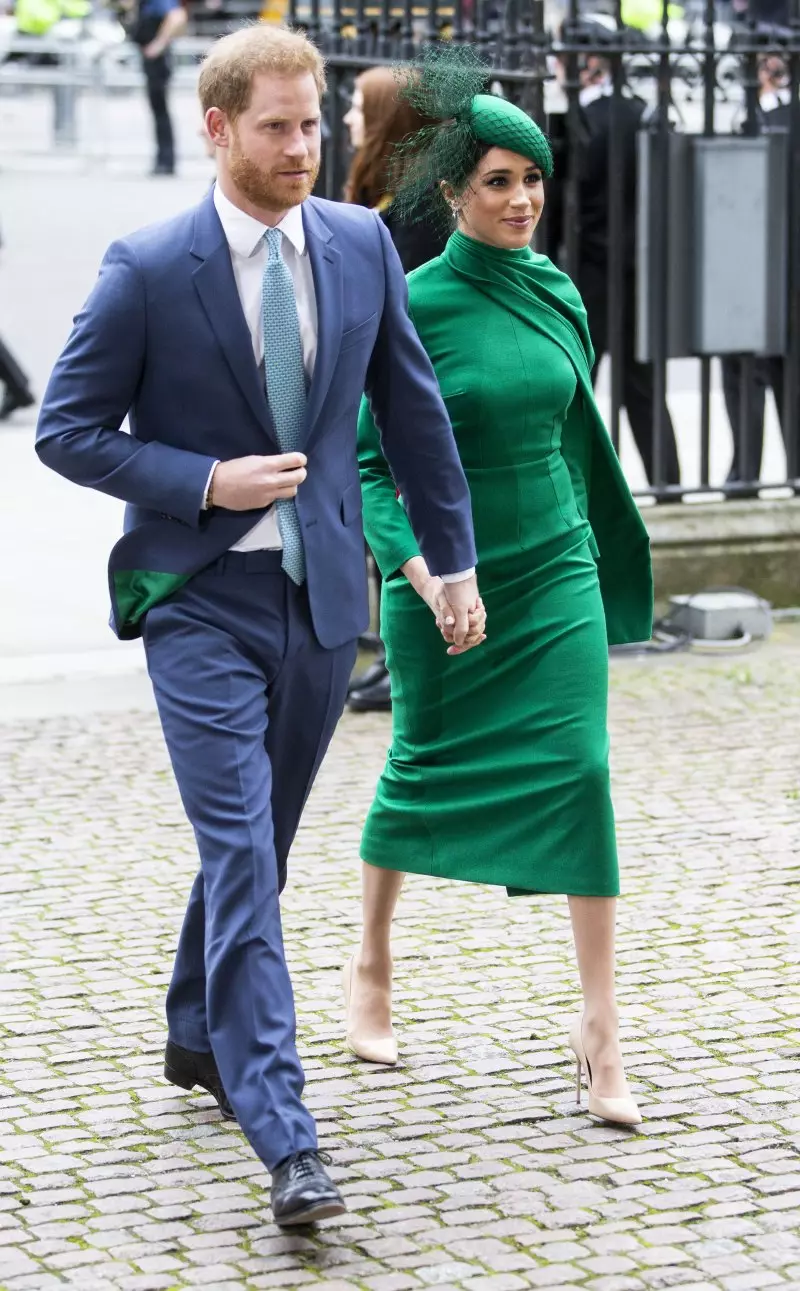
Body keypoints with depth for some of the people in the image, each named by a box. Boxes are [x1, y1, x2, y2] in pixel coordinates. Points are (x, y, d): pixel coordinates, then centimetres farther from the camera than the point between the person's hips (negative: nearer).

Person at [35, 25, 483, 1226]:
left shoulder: (362, 245, 2)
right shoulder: (148, 269, -10)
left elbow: (412, 408, 12)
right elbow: (66, 429, -5)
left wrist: (453, 559, 12)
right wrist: (206, 483, -16)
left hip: (322, 595, 5)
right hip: (202, 602, -4)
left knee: (260, 844, 17)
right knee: (241, 857, -11)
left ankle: (198, 1037, 40)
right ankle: (285, 1139, -13)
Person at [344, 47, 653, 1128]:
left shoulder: (557, 295, 4)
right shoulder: (413, 307, -11)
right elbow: (366, 461, -12)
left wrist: (600, 555, 22)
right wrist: (412, 560, -27)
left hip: (555, 573, 3)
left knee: (580, 767, -9)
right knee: (422, 773, 11)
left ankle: (599, 1021, -6)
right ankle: (372, 967, 36)